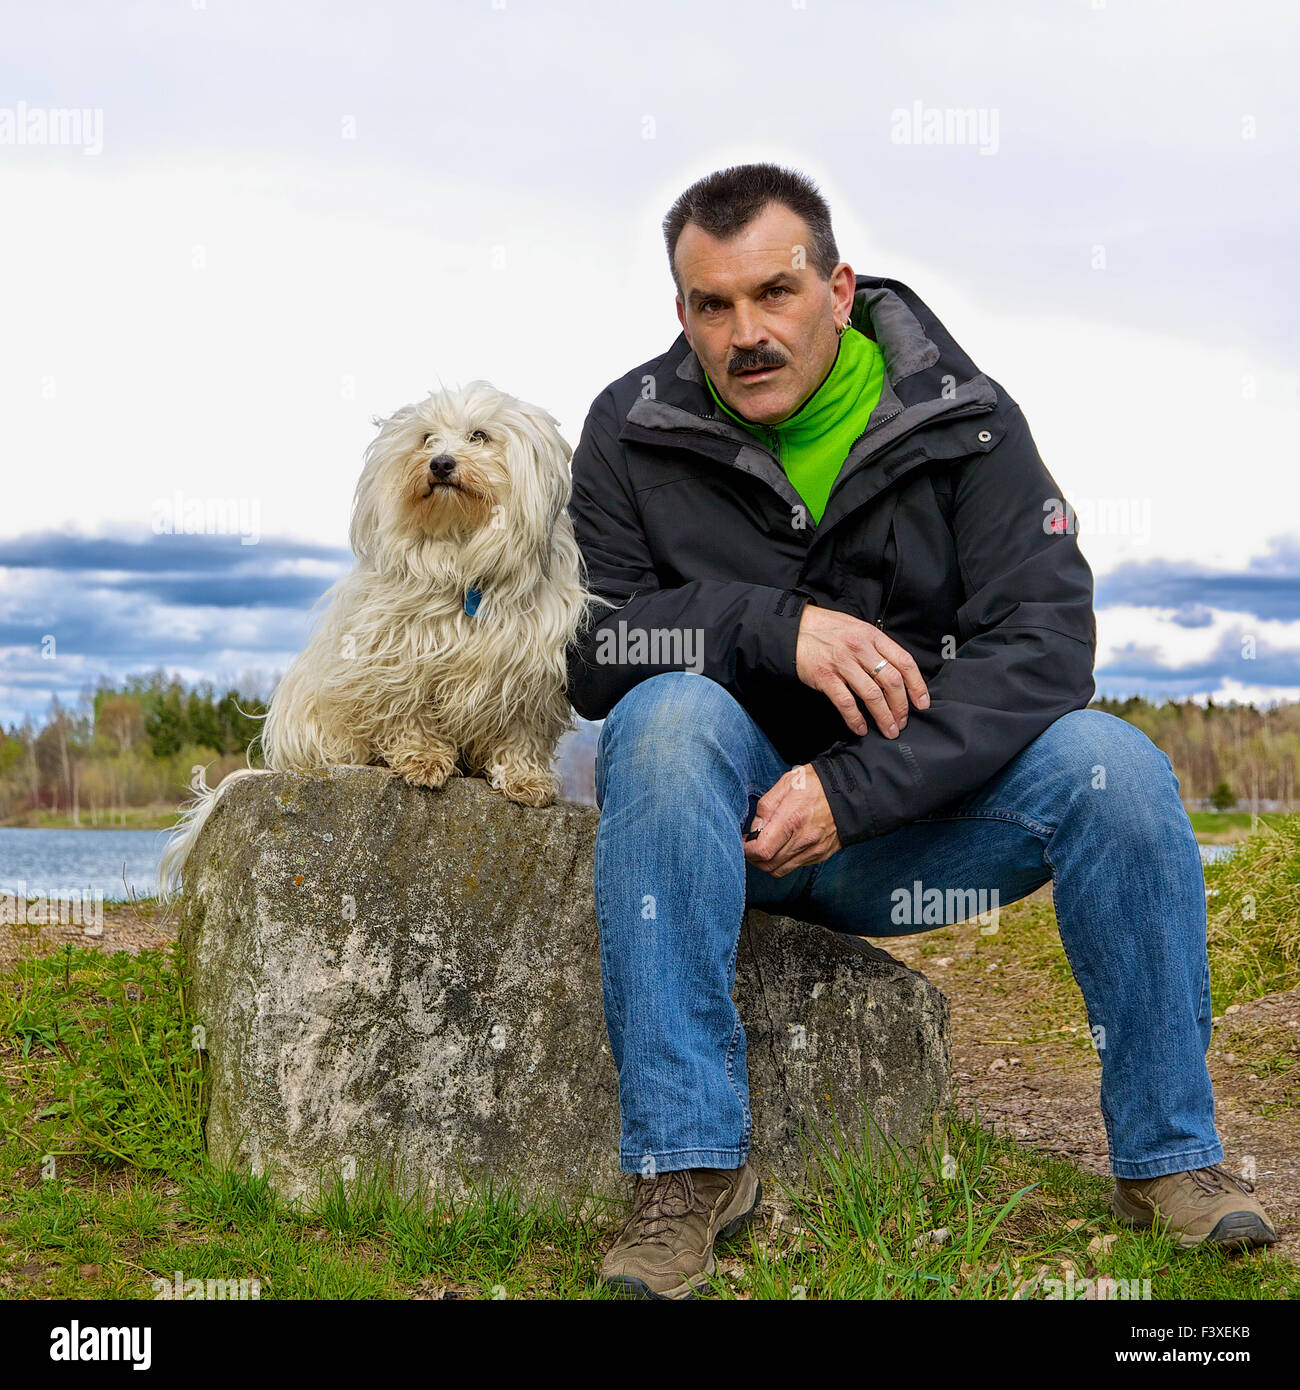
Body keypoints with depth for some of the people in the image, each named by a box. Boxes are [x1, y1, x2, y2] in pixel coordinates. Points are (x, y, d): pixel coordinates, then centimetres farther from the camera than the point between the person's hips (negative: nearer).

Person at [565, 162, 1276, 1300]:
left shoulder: (964, 420, -5)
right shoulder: (633, 429, -3)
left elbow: (1044, 639, -16)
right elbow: (581, 644, -10)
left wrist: (853, 791, -26)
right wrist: (775, 628, -26)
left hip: (911, 811, 1)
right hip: (721, 811, 0)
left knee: (1111, 766, -25)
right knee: (670, 712, -33)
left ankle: (1171, 1155, -7)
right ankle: (689, 1163, -29)